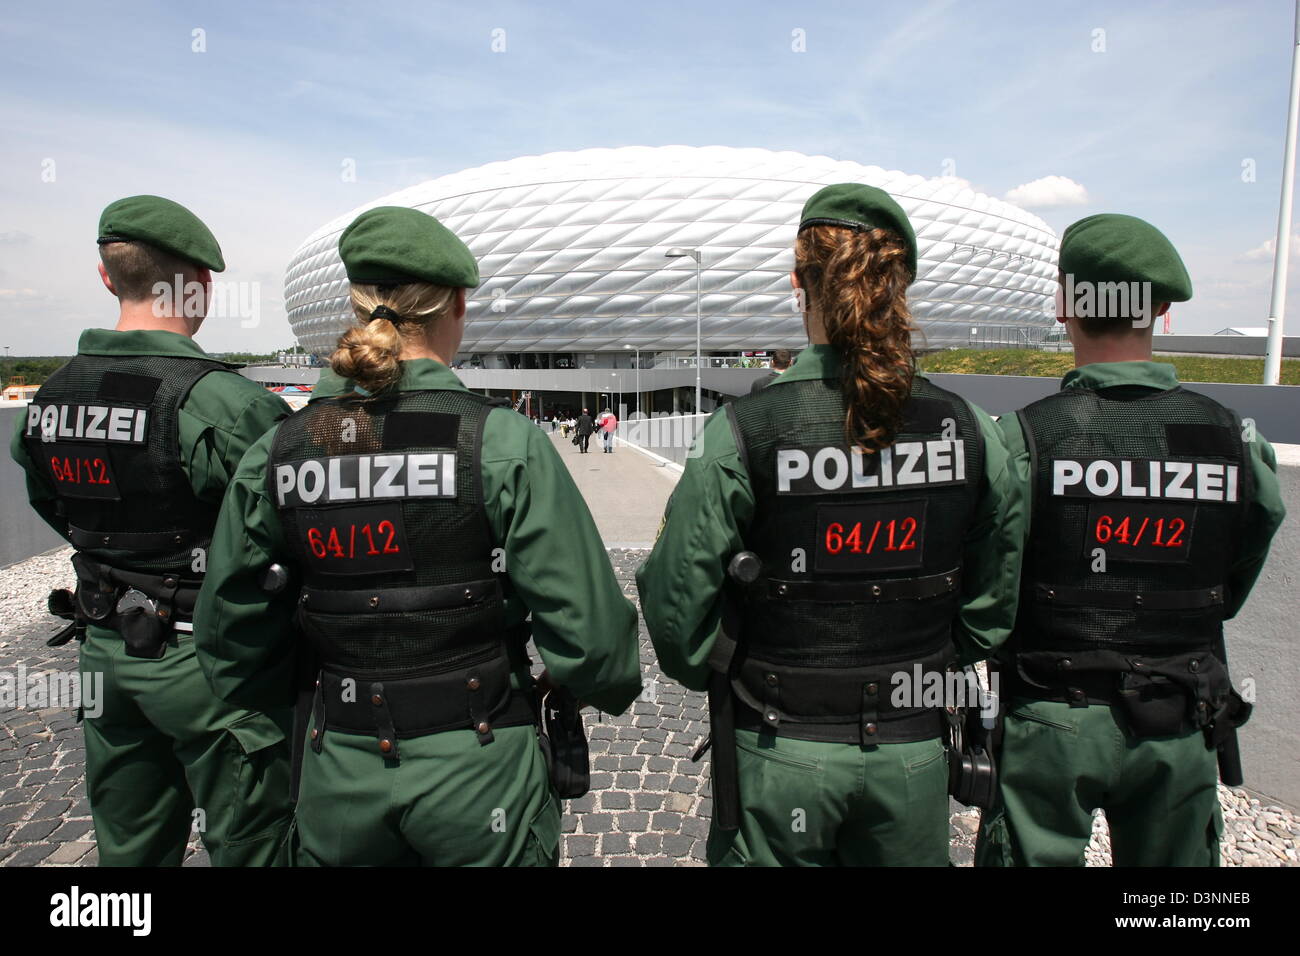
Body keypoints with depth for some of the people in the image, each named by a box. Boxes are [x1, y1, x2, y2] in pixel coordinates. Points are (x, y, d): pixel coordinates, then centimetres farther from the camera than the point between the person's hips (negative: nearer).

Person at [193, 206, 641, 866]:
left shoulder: (275, 454, -5)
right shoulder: (505, 444, -18)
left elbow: (232, 644, 3)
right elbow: (586, 630, -18)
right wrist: (612, 684, 3)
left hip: (337, 779, 4)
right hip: (478, 771, -3)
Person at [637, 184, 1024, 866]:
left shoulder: (744, 432, -19)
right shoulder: (969, 430, -7)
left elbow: (677, 606, -13)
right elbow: (996, 602, 4)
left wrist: (720, 679, 7)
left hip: (780, 752, -3)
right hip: (914, 751, 4)